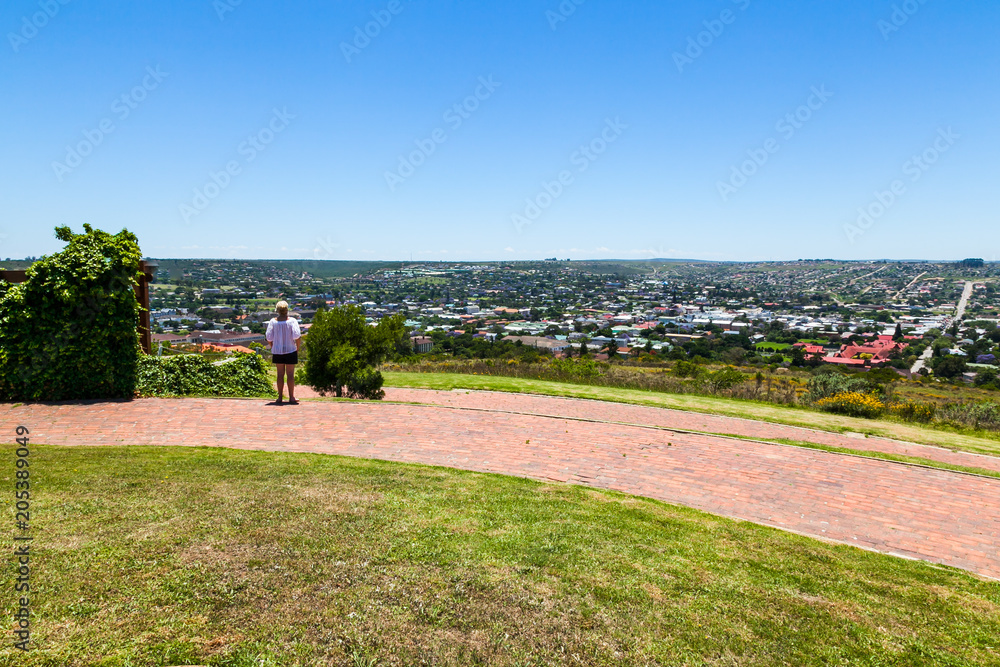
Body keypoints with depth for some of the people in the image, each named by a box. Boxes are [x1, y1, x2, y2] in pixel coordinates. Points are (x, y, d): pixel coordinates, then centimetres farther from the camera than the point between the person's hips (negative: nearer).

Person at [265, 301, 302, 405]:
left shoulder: (273, 321, -1)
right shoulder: (292, 321, -7)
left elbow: (269, 338, -2)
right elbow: (297, 336, -13)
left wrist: (272, 347, 12)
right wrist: (298, 348, 0)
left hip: (277, 351, 2)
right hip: (290, 350, -2)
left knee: (280, 374, 9)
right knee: (290, 374, 2)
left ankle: (280, 397, 10)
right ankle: (291, 397, 3)